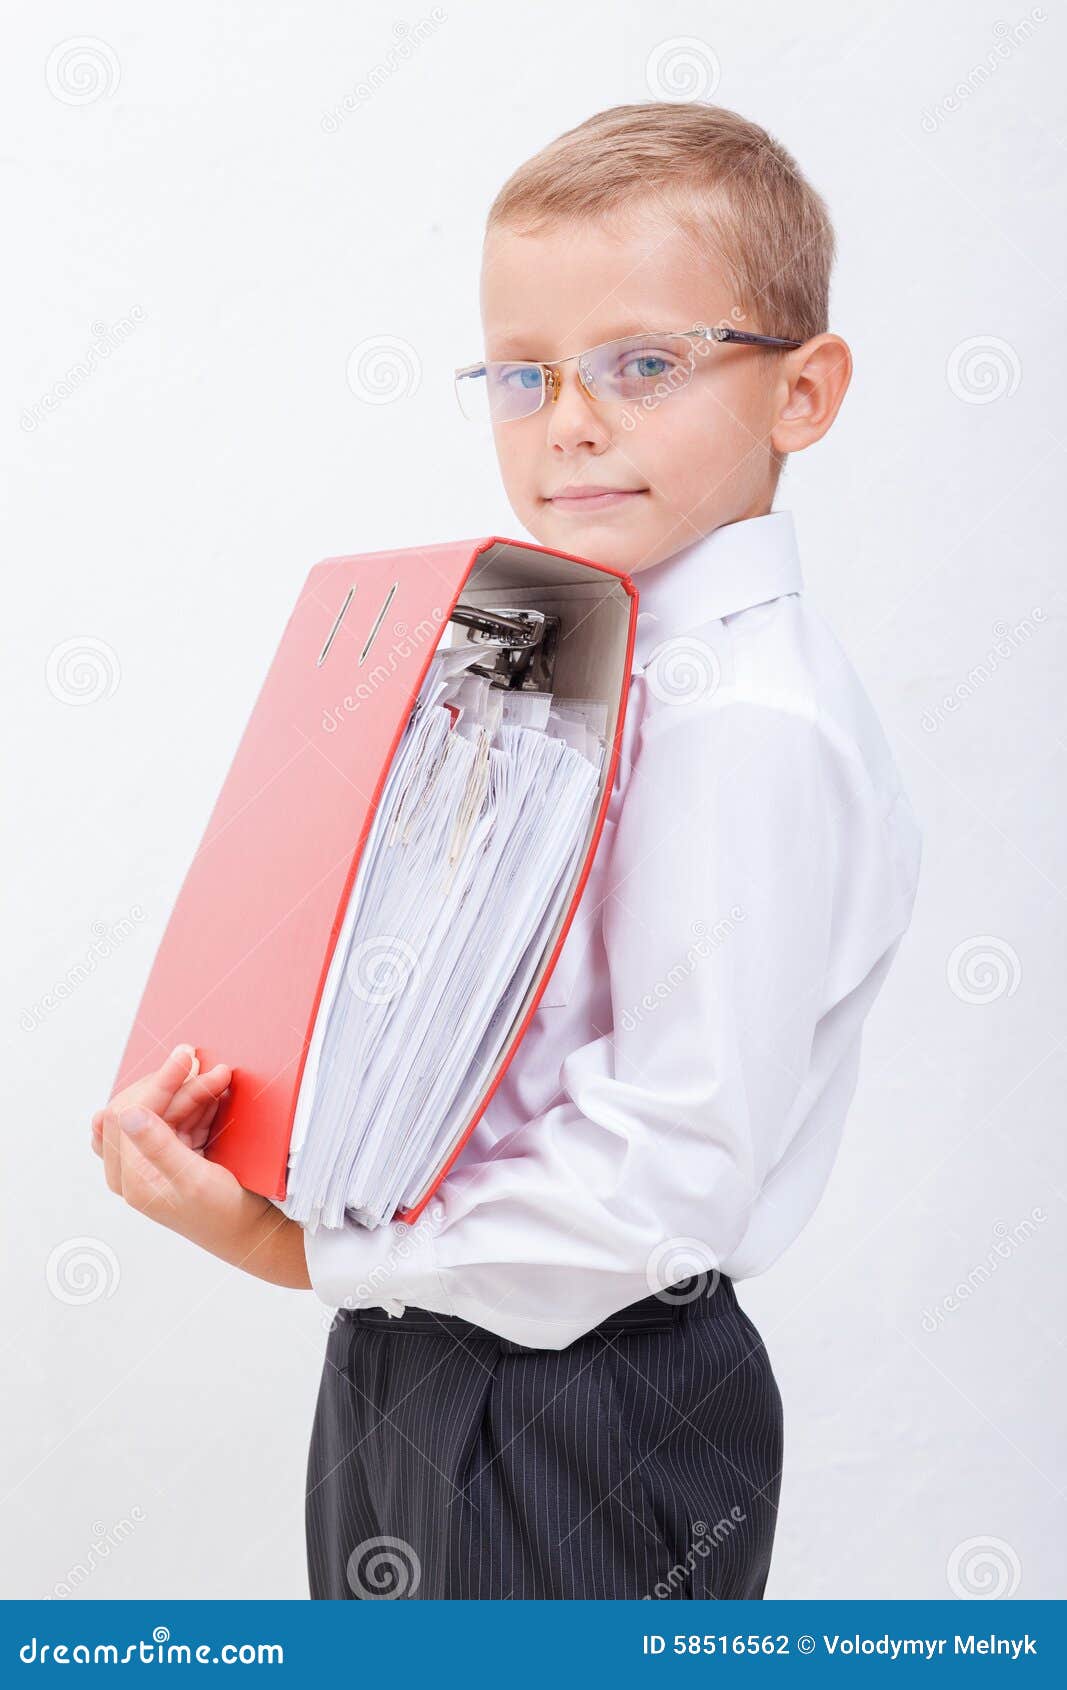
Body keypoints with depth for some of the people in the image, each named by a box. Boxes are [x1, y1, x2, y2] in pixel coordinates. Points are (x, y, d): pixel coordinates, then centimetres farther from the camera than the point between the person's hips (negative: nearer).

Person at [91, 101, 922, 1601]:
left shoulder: (755, 727, -23)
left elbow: (668, 1180, -26)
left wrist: (298, 1247, -23)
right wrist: (223, 1105, -1)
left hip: (583, 1432, -8)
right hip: (409, 1363, 8)